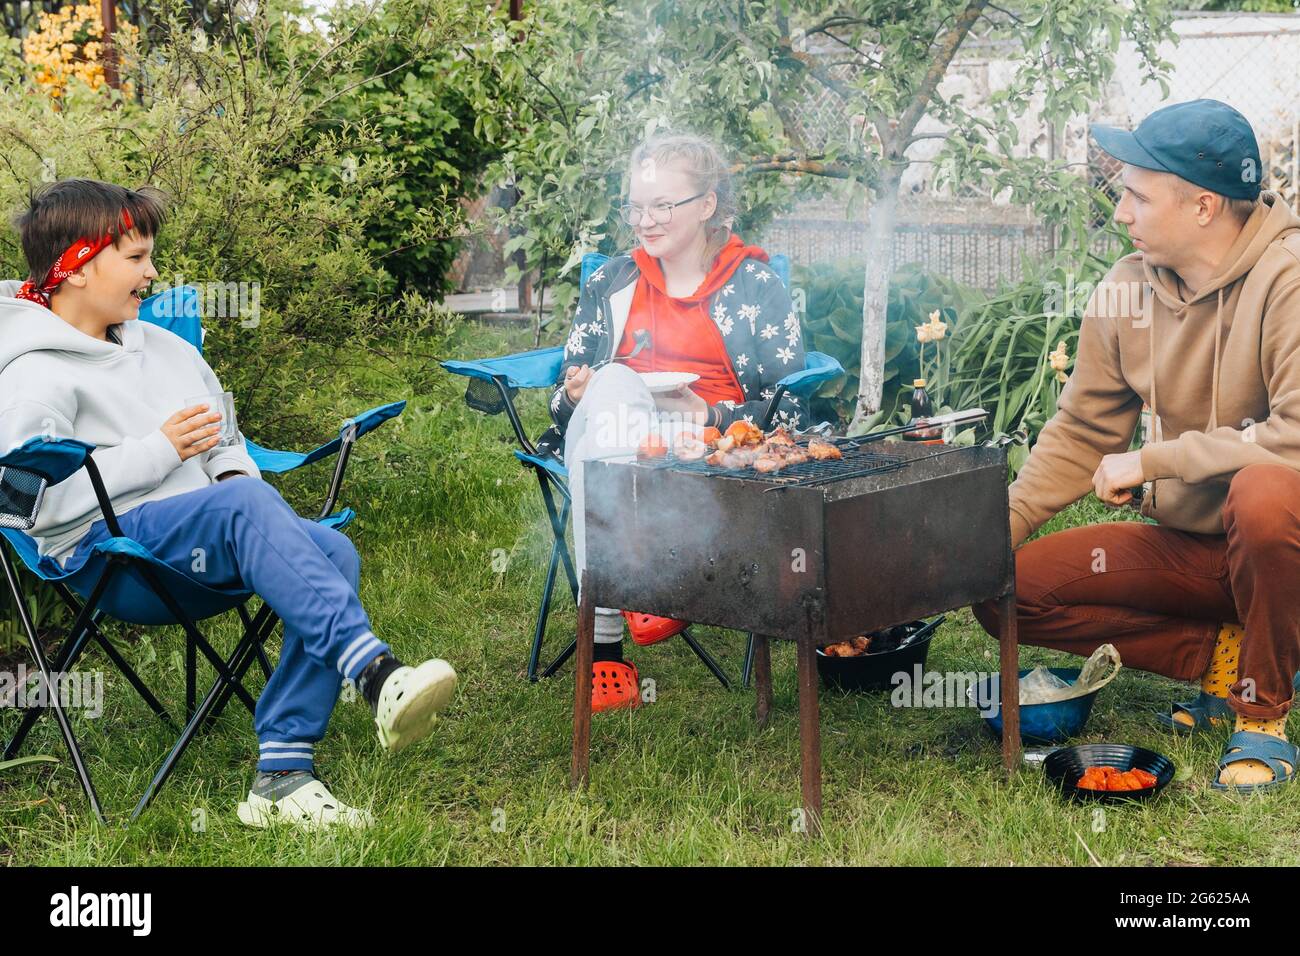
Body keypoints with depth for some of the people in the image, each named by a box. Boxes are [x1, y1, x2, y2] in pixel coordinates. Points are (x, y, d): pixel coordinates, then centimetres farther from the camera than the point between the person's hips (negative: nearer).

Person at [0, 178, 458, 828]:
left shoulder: (165, 348, 22)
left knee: (333, 551, -23)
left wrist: (235, 469, 5)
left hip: (203, 540, 7)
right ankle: (377, 674, -50)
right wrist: (159, 451, -14)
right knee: (244, 504, -36)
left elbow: (225, 438, 30)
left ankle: (281, 776, -28)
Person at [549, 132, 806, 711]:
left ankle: (604, 643, -36)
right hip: (607, 442, 3)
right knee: (612, 383, -34)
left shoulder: (757, 287, 10)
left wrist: (705, 414, -14)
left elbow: (790, 412, 3)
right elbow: (562, 404, 20)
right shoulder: (610, 284, 20)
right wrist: (574, 397, -5)